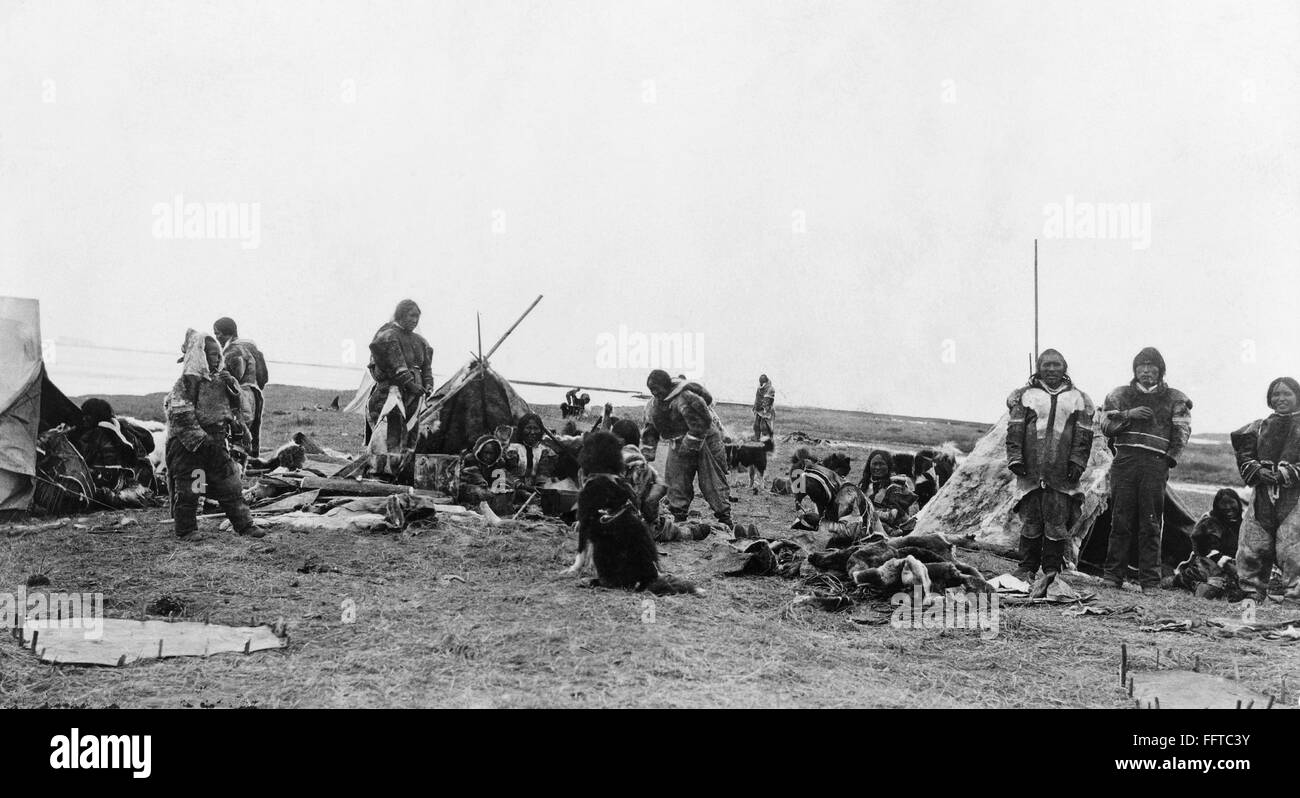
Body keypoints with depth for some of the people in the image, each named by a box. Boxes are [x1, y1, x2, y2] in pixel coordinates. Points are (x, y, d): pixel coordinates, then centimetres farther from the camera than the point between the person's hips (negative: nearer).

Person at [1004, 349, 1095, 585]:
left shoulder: (1077, 398, 11)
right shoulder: (1025, 395, 8)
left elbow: (1083, 435, 8)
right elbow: (1014, 430, 5)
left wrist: (1077, 463, 0)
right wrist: (1015, 458, -3)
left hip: (1062, 473, 0)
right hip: (1030, 471, 0)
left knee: (1057, 523, 0)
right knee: (1030, 521, 3)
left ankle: (1052, 569, 8)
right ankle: (1027, 569, 11)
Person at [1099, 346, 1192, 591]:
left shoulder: (1173, 399, 12)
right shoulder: (1121, 394, 15)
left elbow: (1182, 431, 6)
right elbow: (1105, 425, 7)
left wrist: (1170, 458, -3)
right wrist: (1128, 415, -7)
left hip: (1156, 464, -1)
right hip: (1124, 461, 1)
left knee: (1151, 524, -2)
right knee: (1121, 520, -2)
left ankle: (1150, 581, 1)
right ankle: (1113, 575, 4)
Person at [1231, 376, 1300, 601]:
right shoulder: (1260, 427, 14)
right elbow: (1244, 454, 12)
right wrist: (1257, 471, -5)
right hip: (1263, 496, 4)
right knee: (1251, 546, 6)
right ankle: (1252, 592, 17)